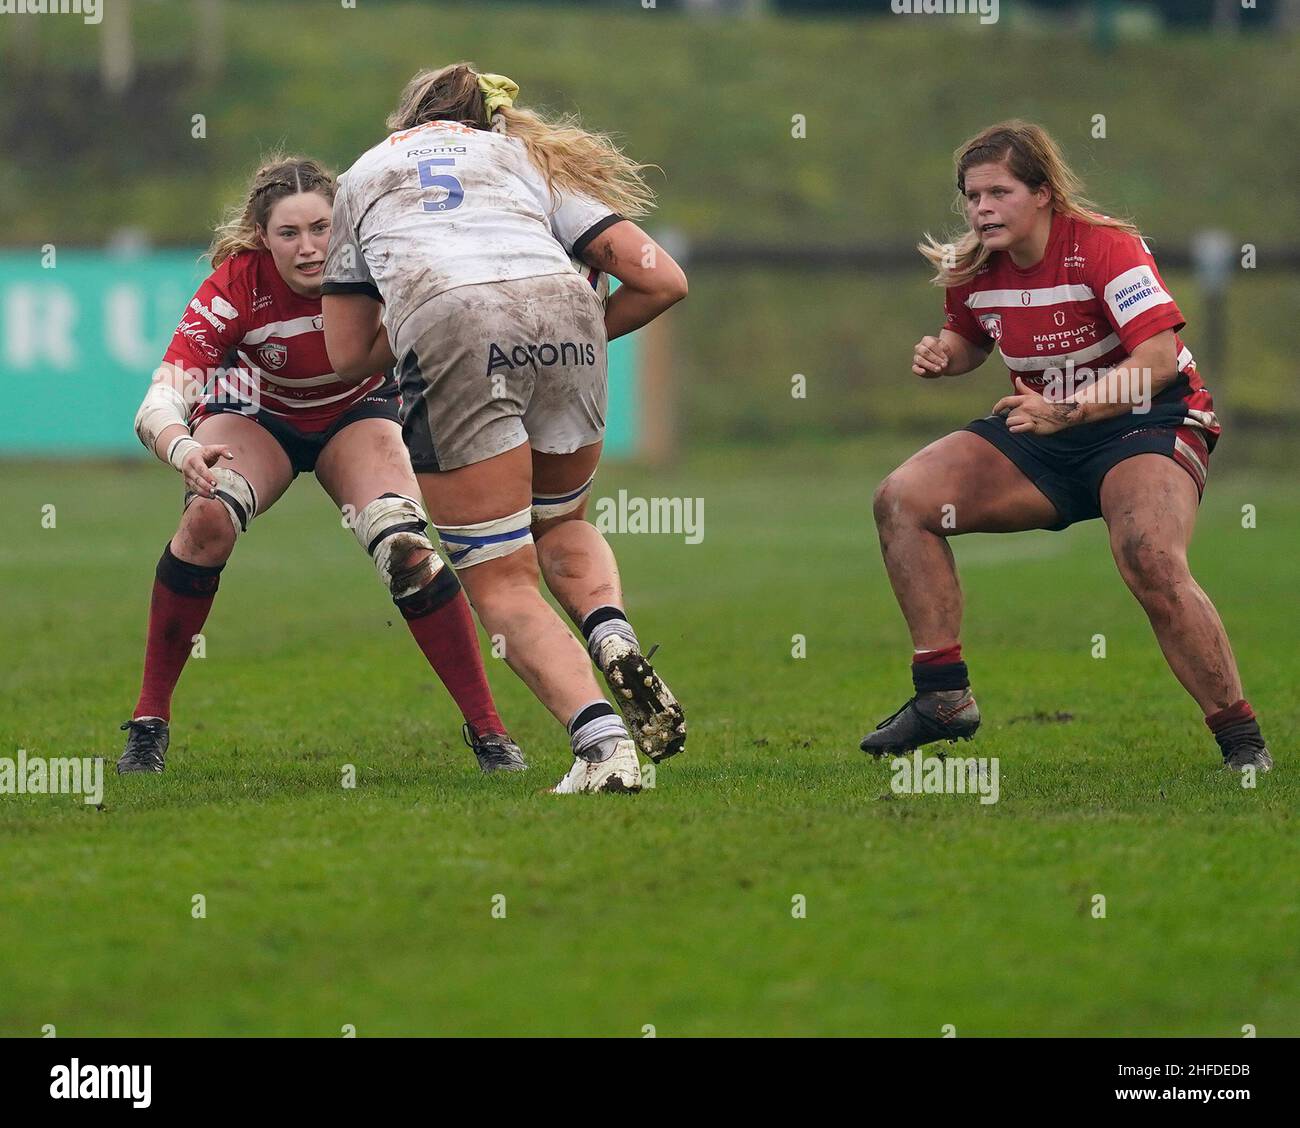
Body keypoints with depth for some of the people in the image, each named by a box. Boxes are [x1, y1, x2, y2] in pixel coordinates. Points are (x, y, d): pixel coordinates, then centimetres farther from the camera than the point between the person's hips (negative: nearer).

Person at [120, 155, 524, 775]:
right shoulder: (238, 282, -32)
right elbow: (160, 400, -39)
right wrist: (183, 450, -60)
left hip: (355, 415, 1)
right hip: (255, 414, -1)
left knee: (407, 549, -23)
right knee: (207, 519, -29)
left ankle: (488, 733, -9)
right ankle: (149, 724, -17)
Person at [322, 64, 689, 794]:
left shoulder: (363, 175, 34)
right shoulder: (530, 158, 34)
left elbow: (348, 355, 29)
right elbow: (661, 280, 21)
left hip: (449, 329, -2)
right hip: (560, 310, 2)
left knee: (502, 583, 6)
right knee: (562, 526, 27)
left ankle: (602, 739, -16)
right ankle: (615, 641, -3)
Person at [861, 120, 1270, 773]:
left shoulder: (1105, 247, -20)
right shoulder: (972, 269, 0)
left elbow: (1159, 357, -28)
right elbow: (970, 339, 21)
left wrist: (1064, 412, -35)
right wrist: (942, 354, -4)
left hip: (1145, 424, -7)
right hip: (1043, 434, 7)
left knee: (1153, 566, -34)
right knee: (902, 499, -8)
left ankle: (1241, 739, -20)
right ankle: (944, 696, -3)